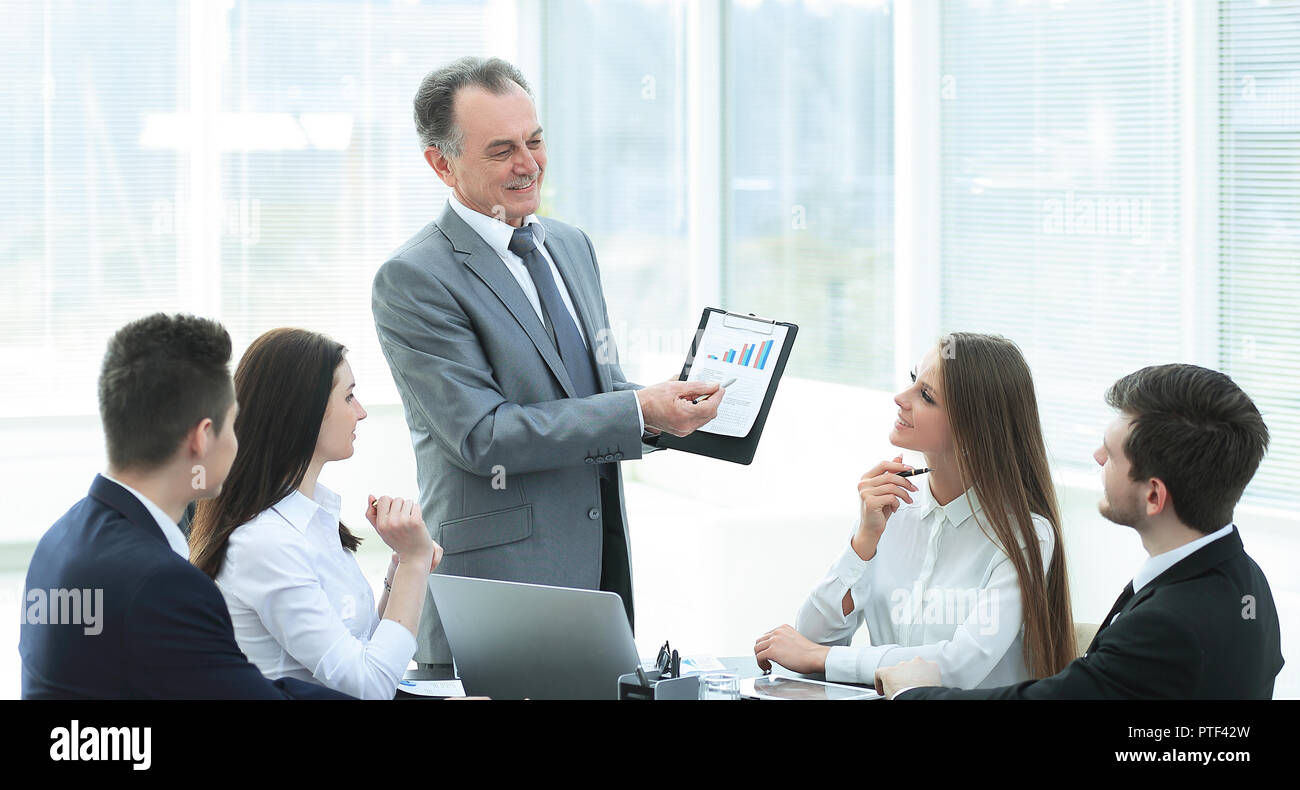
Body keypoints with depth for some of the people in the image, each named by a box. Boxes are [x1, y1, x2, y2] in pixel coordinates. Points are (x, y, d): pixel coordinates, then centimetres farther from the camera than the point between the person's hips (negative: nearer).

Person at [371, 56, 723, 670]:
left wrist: (670, 408, -1)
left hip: (603, 566, 7)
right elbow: (481, 435, -17)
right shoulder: (413, 280, -11)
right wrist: (638, 411, -20)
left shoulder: (571, 246, 14)